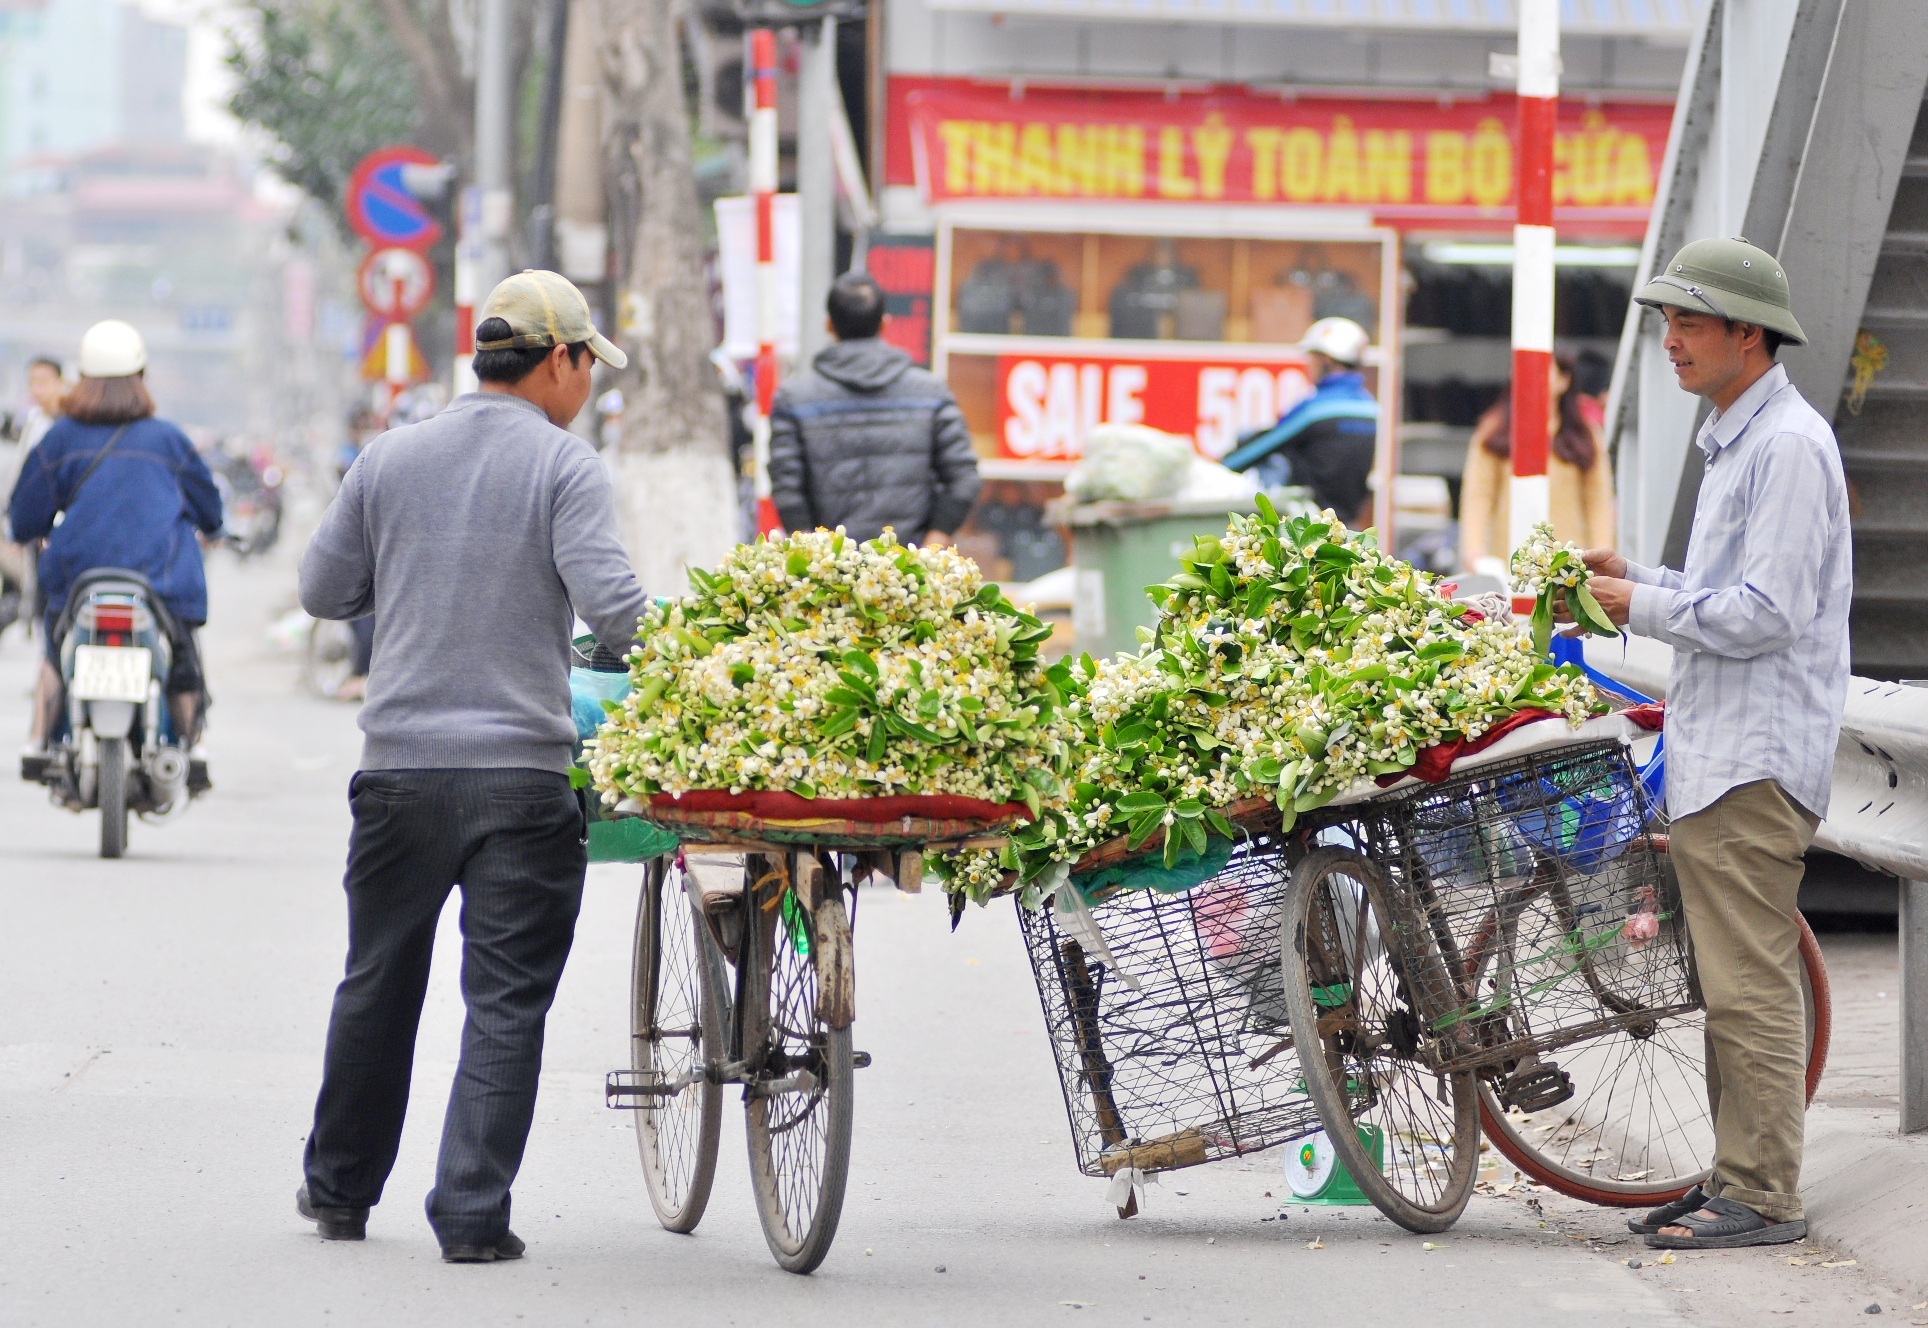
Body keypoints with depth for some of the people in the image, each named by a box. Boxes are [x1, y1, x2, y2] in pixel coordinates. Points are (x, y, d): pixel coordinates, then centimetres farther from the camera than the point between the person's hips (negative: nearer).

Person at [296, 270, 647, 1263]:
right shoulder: (565, 467, -6)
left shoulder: (388, 460, 7)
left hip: (399, 770, 4)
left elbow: (323, 590, 12)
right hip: (522, 772, -4)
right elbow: (610, 604, -16)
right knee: (505, 1000, 0)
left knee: (377, 985, 17)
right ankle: (473, 1215, -5)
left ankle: (339, 1191, 28)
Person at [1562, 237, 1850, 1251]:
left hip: (1755, 762, -10)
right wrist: (1637, 579, 12)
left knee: (1749, 983, -9)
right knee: (1728, 984, 12)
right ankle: (1737, 1179, 17)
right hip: (1718, 752, 10)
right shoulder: (1734, 440, 18)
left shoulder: (1789, 446, -14)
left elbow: (1768, 613, -20)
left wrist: (1644, 609, -13)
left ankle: (1762, 1196, -6)